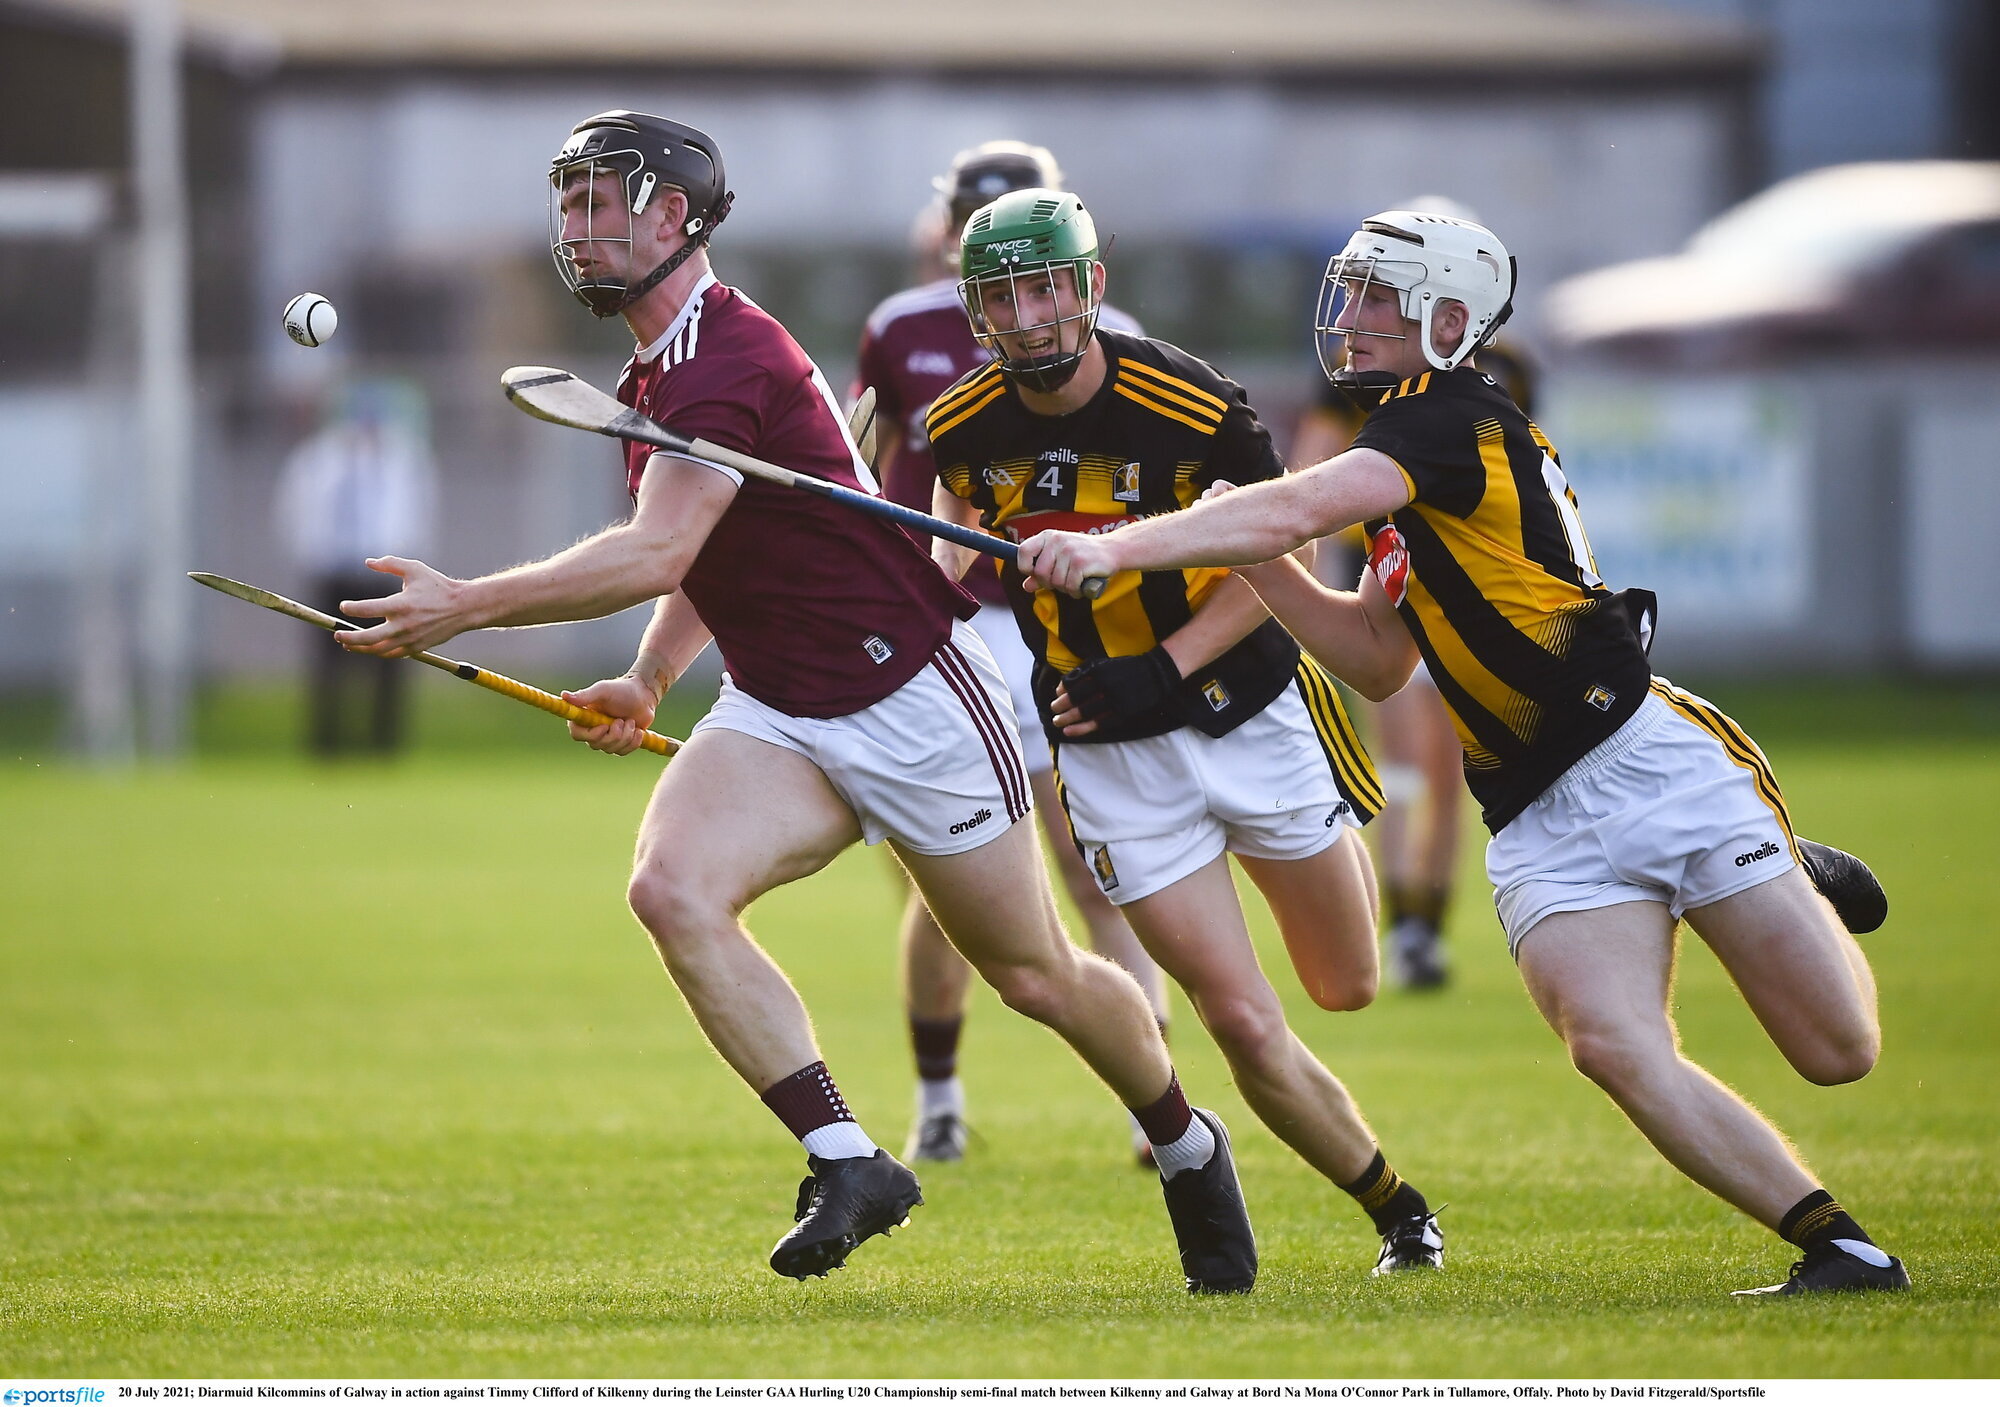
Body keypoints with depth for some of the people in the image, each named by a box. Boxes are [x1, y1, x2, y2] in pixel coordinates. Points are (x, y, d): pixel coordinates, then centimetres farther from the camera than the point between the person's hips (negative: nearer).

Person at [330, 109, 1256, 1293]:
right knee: (674, 888, -22)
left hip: (914, 697, -8)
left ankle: (1188, 1148, 33)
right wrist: (650, 681, 9)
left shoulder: (732, 360, -21)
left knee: (1037, 978, 5)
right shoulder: (656, 375, 10)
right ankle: (849, 1163, -20)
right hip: (777, 713, 8)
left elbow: (655, 557, -32)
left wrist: (465, 605, -33)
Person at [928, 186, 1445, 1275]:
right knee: (1246, 1028, -9)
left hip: (1250, 713, -1)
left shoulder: (1192, 409, -20)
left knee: (1348, 987, 15)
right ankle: (1396, 1209, 13)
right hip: (1110, 750, 1)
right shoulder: (963, 430, -10)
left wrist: (1162, 671, -20)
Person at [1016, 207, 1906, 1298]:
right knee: (1612, 1045, -19)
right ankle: (1839, 1248, -11)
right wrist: (1257, 565, 9)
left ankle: (1811, 890, 29)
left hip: (1644, 755, -8)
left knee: (1837, 1052, -5)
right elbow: (1377, 661, 23)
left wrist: (1114, 547, -33)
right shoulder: (1412, 450, 18)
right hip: (1540, 822, 8)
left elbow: (1296, 509, -28)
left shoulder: (1455, 421, -12)